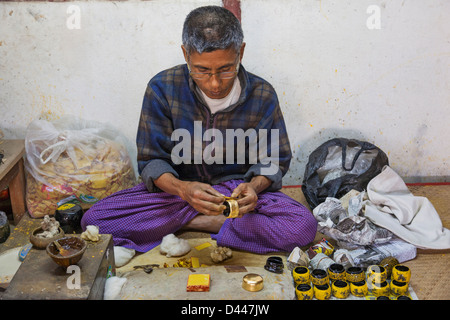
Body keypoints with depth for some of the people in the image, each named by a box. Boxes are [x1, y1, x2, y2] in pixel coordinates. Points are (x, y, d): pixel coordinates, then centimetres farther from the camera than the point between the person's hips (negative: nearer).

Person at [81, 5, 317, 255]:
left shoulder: (262, 95, -10)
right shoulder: (162, 88, -12)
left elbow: (274, 161, 0)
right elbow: (151, 161, -8)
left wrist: (254, 186, -25)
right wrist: (182, 188, -31)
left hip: (236, 190, 0)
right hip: (176, 187, 0)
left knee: (303, 226, -28)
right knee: (94, 220, -22)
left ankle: (192, 222, -15)